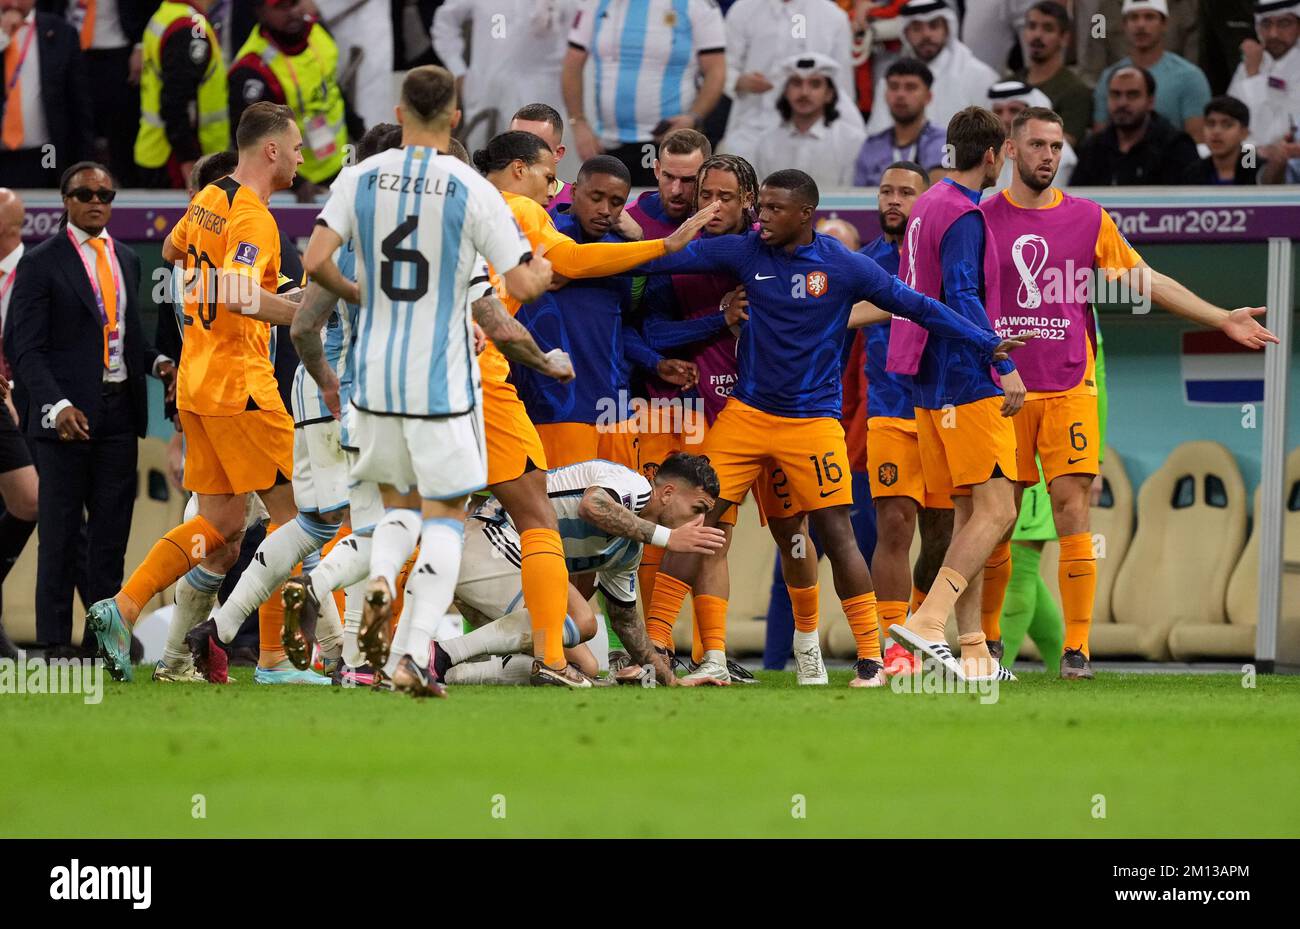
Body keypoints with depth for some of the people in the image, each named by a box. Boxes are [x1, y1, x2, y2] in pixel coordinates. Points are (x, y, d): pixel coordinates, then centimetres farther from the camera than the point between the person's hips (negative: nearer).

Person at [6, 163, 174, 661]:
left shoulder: (125, 259, 15)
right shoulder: (41, 263, -4)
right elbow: (26, 348, -10)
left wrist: (157, 363, 0)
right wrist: (58, 406, -24)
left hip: (119, 412, 5)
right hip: (68, 414, -5)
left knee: (112, 529, 6)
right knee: (61, 532, -2)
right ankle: (54, 640, 2)